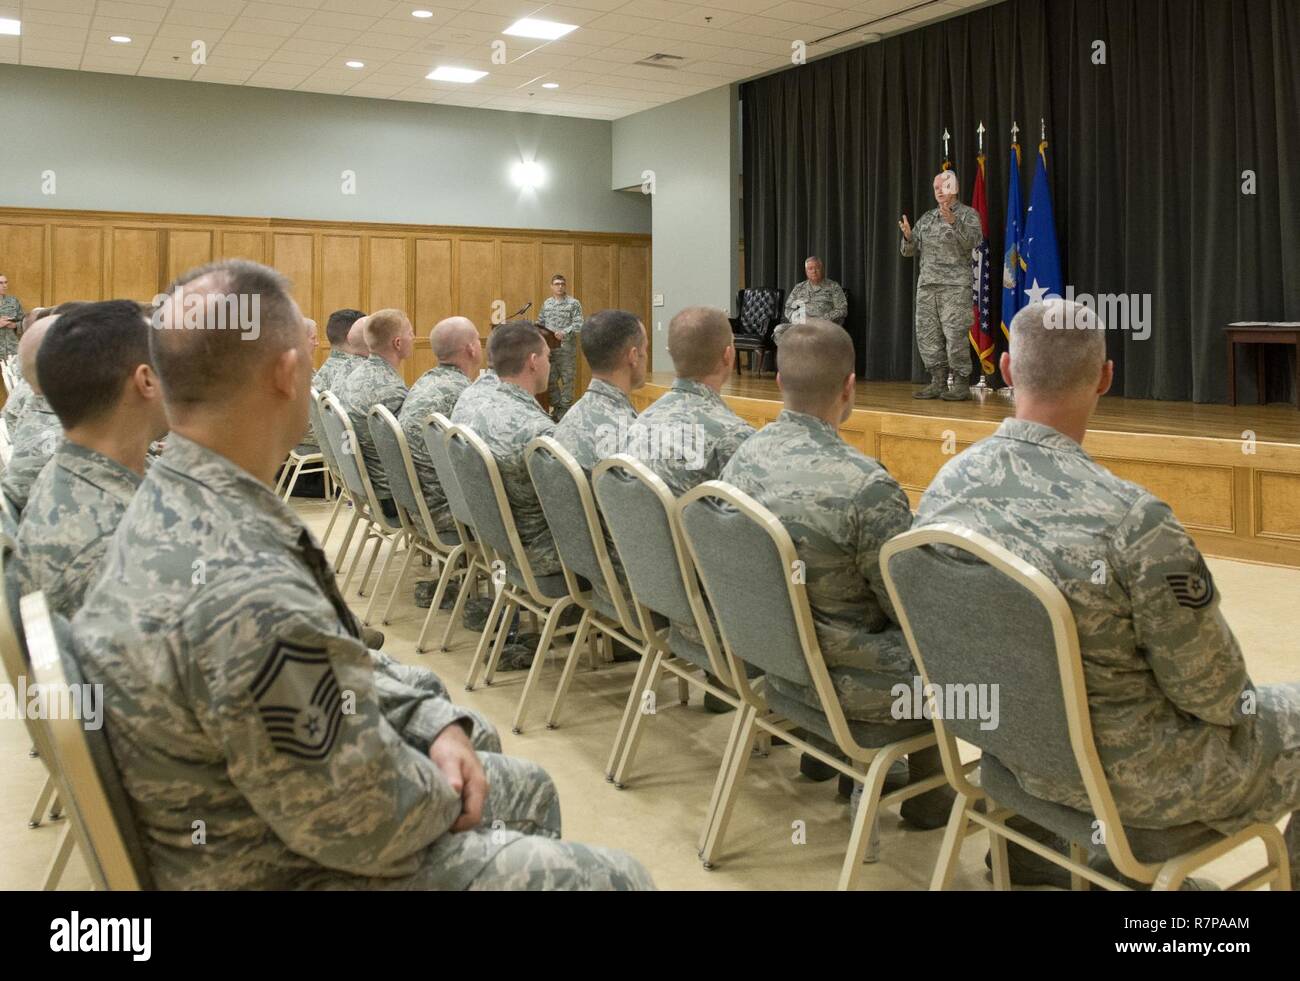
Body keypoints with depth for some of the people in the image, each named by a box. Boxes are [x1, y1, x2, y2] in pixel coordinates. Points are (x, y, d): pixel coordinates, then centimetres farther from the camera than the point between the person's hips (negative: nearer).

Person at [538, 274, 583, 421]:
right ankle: (556, 407, 18)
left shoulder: (573, 303, -2)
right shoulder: (546, 303, 15)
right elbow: (540, 322, 22)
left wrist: (565, 332, -24)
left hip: (567, 349, -5)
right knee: (550, 379, 7)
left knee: (567, 380, -1)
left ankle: (565, 409, 7)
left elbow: (578, 325, -11)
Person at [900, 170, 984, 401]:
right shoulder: (927, 218, 18)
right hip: (927, 283, 6)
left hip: (955, 284, -6)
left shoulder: (968, 214, 3)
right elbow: (910, 251, 15)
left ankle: (961, 384, -4)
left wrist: (953, 222, -26)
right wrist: (908, 236, -6)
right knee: (927, 334, 3)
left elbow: (974, 240, -14)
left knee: (955, 334, -10)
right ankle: (938, 382, 10)